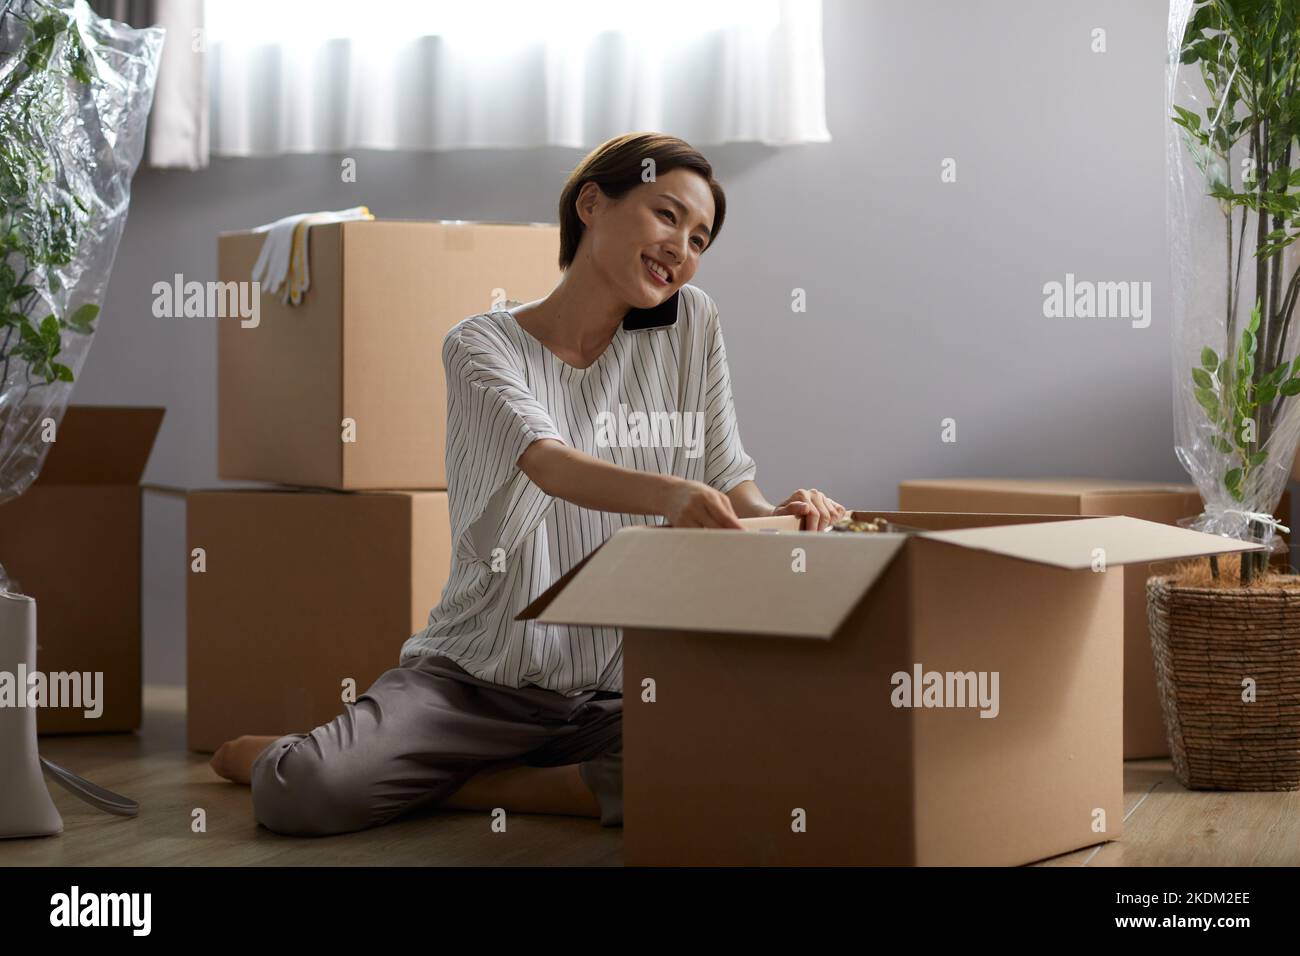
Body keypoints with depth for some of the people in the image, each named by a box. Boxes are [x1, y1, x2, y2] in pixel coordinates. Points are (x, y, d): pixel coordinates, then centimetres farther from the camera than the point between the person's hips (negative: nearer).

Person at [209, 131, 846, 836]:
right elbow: (551, 466, -23)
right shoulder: (483, 346, -3)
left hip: (623, 692, 4)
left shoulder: (691, 326, 8)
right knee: (306, 794, -29)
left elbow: (732, 487, 8)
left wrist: (779, 517, -17)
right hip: (476, 679, -3)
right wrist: (670, 495, -43)